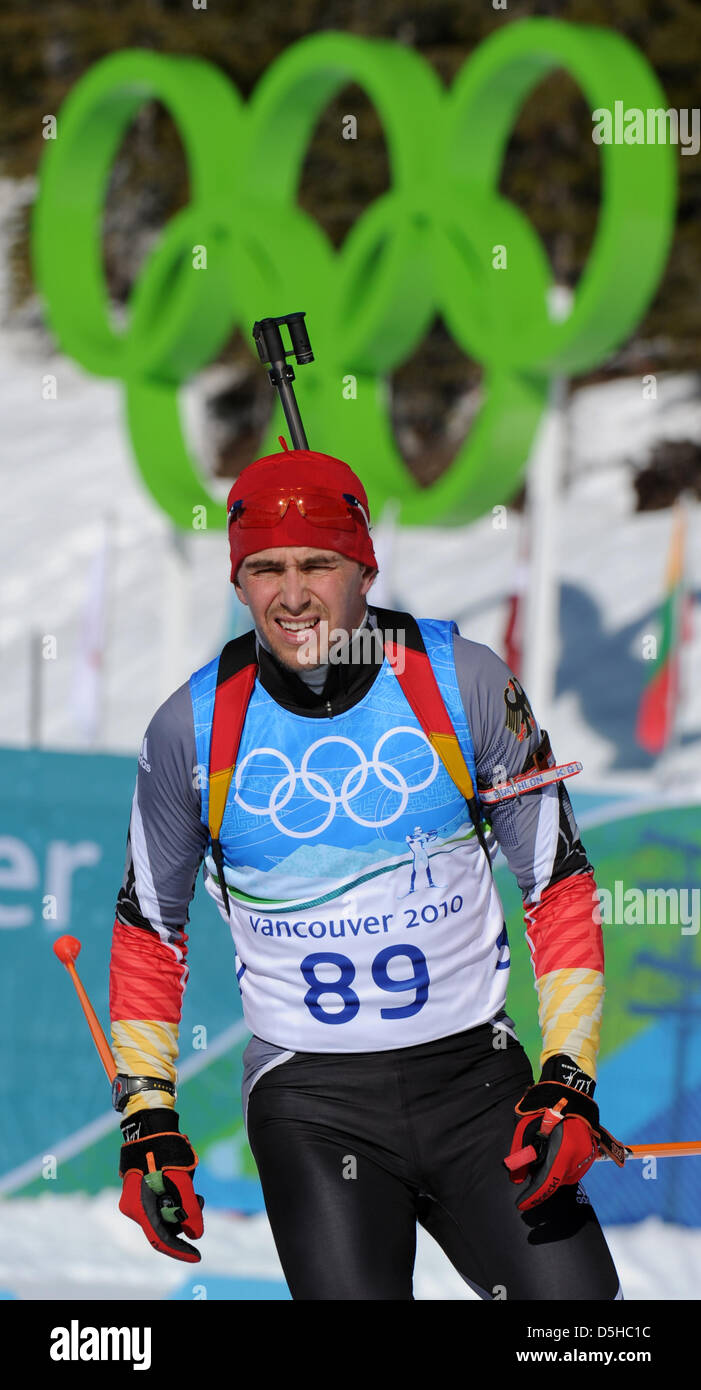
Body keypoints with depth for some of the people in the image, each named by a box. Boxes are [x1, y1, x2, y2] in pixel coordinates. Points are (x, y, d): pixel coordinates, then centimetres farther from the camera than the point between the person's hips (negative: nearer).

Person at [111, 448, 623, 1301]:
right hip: (310, 1102, 0)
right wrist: (147, 1119, 4)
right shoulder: (194, 727, -3)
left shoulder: (464, 683, -5)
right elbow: (149, 927, 10)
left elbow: (560, 888, 3)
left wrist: (571, 1084, -7)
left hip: (476, 1077, 0)